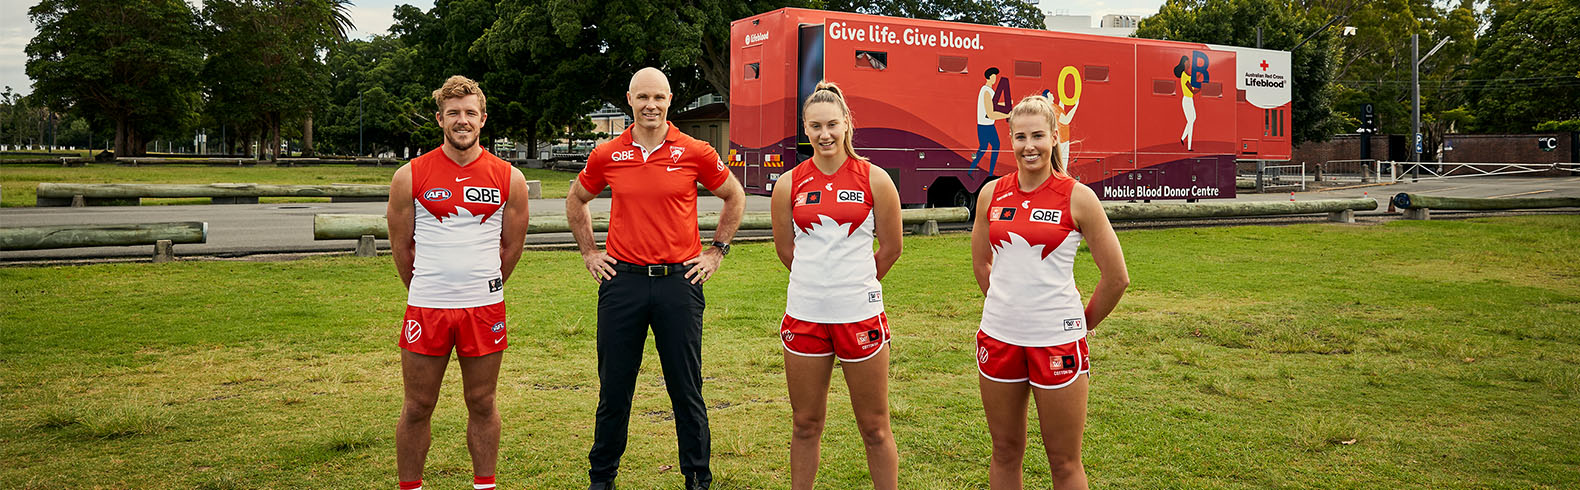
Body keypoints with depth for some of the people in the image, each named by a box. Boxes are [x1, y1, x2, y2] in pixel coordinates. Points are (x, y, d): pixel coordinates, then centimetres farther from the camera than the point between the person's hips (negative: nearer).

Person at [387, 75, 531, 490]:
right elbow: (401, 245, 8)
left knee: (482, 405, 10)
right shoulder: (410, 176, -1)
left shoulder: (508, 179, 0)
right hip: (426, 307, 0)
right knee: (417, 408, 8)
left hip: (484, 308, 1)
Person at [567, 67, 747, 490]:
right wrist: (589, 252, 13)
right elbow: (576, 201, 21)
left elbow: (734, 198, 13)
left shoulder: (696, 153, -1)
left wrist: (716, 251, 8)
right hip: (622, 281, 1)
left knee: (687, 390, 6)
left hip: (679, 281, -1)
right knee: (614, 388, 9)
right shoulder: (607, 155, 3)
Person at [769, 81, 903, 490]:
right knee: (806, 425, 12)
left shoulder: (874, 180, -3)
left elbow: (890, 249, 6)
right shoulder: (790, 184, 2)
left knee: (874, 427, 6)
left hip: (860, 314, -2)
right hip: (804, 314, 2)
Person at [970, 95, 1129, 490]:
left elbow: (1116, 277, -3)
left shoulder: (1077, 197, -7)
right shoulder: (992, 194, 4)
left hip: (1057, 339, -4)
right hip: (999, 335, 4)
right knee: (1005, 451, 14)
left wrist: (1084, 323, 5)